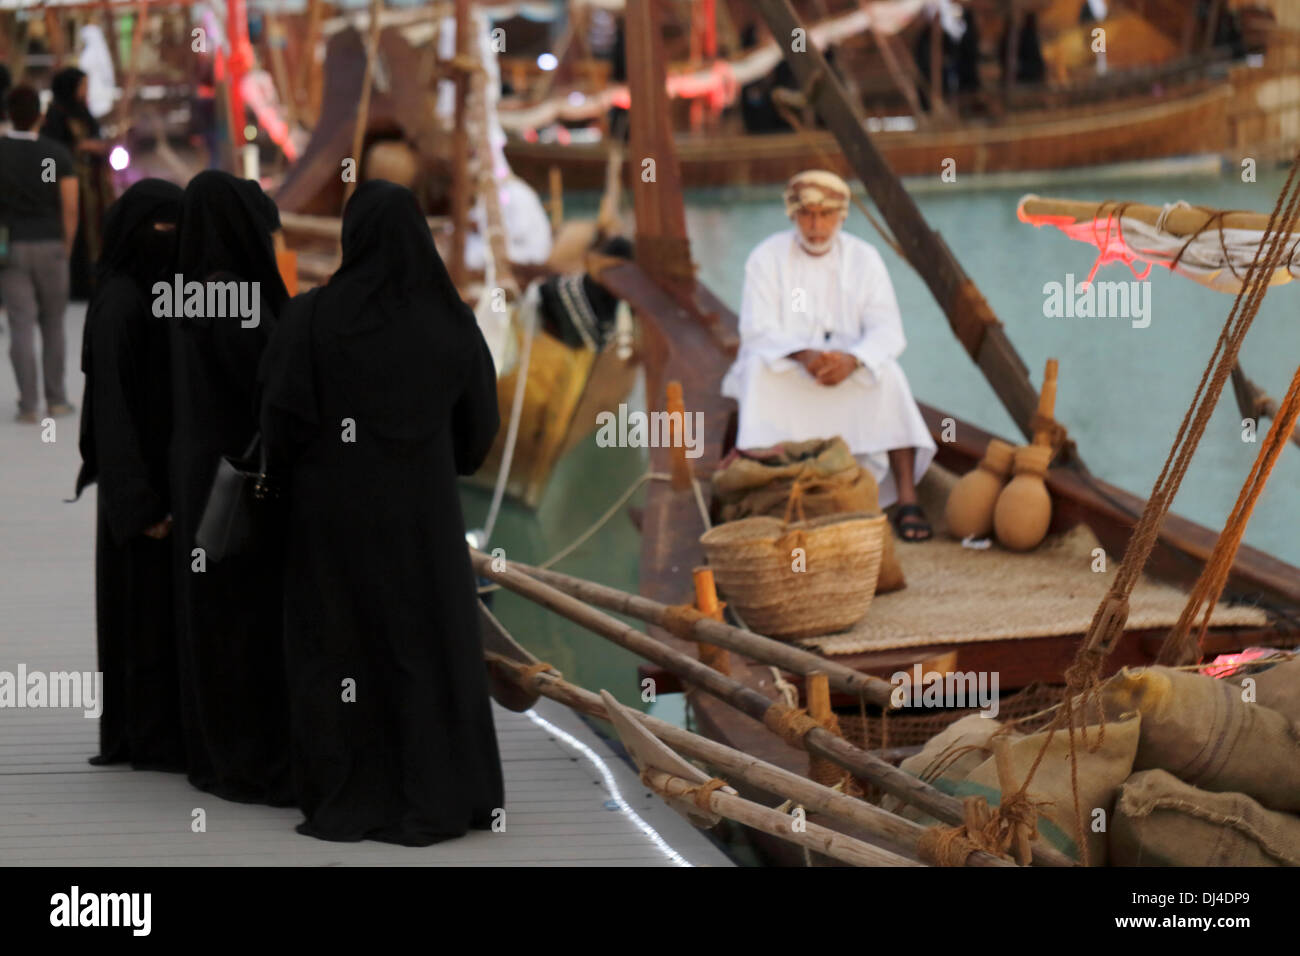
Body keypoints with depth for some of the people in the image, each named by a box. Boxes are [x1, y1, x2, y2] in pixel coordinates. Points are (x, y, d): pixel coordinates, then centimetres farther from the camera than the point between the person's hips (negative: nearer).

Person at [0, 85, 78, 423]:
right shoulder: (57, 154, -4)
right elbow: (70, 207, -7)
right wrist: (66, 247, 5)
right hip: (50, 245, 0)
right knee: (53, 324, 12)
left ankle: (28, 404, -4)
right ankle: (56, 399, 17)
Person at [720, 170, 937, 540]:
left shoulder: (864, 259, 0)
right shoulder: (766, 259, -4)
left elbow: (888, 332, -10)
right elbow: (757, 331, -14)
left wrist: (851, 360, -32)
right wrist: (803, 355, -35)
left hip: (850, 373, 1)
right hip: (784, 375, -1)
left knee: (888, 377, -30)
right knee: (758, 369, -34)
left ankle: (907, 500, -34)